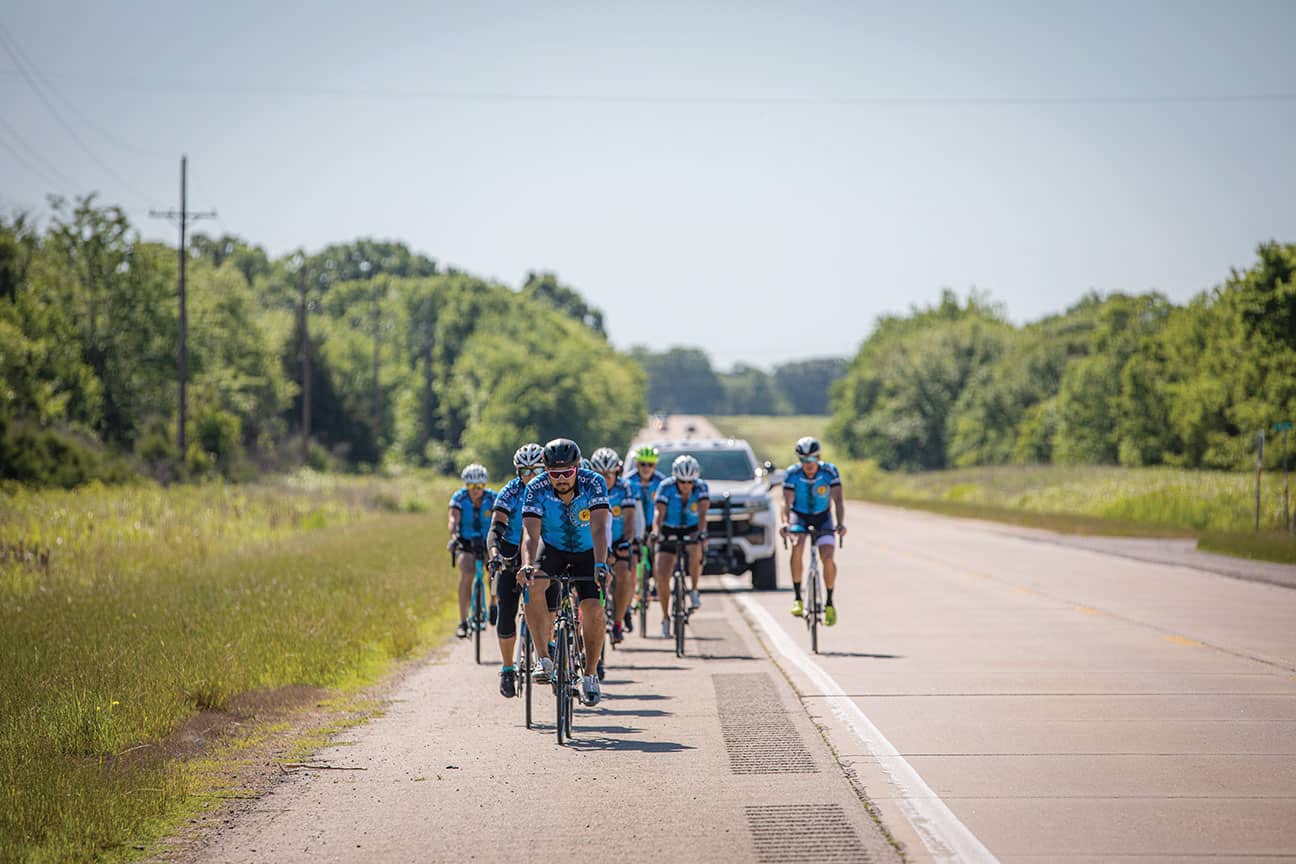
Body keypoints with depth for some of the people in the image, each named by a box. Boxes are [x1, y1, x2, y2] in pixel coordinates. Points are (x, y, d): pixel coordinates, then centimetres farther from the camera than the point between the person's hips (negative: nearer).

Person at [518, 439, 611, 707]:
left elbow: (599, 529, -37)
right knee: (534, 586, -31)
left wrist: (600, 565, -52)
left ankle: (590, 675, 4)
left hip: (586, 552, 0)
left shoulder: (593, 484, -27)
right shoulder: (536, 489, -25)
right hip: (553, 549, 0)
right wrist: (527, 565, -53)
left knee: (593, 611, -18)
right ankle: (543, 659, -23)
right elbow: (530, 533, -34)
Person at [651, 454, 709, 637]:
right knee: (662, 576, -11)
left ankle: (694, 592, -15)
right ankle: (665, 618, 7)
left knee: (696, 552, -36)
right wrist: (655, 533, -47)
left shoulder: (701, 487, -19)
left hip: (692, 530, 0)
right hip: (669, 531, 0)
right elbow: (659, 513, -29)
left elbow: (702, 513, -31)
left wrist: (701, 533, -48)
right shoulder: (666, 487, -21)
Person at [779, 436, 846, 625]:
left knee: (827, 557, -17)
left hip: (822, 517, 0)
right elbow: (787, 502, -30)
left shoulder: (830, 471, -23)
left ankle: (829, 603, 2)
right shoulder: (792, 474, -23)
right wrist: (785, 522, -49)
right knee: (797, 546, -29)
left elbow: (838, 500, -28)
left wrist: (841, 523, -44)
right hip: (799, 515, 0)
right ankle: (797, 599, -21)